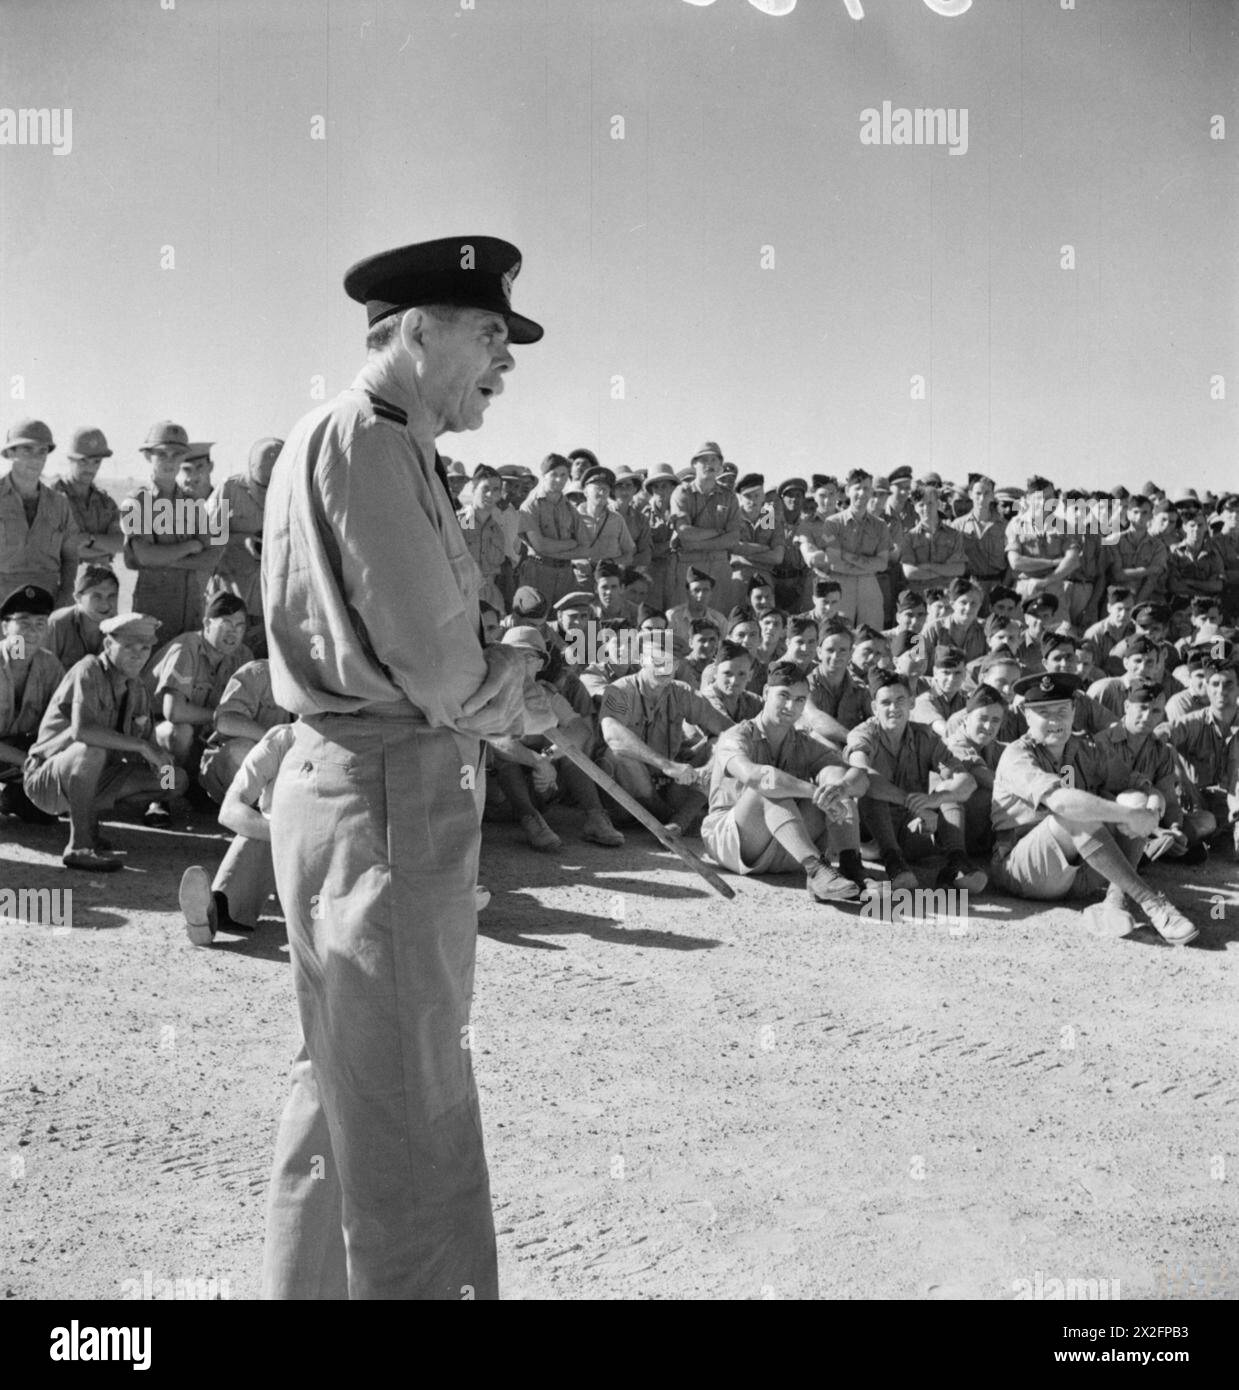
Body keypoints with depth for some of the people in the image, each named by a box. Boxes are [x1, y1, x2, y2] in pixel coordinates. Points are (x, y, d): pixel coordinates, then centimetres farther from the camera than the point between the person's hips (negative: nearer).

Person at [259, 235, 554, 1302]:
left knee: (342, 1086, 21)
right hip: (388, 796, -11)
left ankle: (312, 1286, 36)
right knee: (411, 1120, -3)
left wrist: (493, 684, -4)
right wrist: (526, 705, -1)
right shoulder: (362, 442, -15)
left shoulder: (397, 451, 16)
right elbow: (438, 669, -19)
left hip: (359, 785, 11)